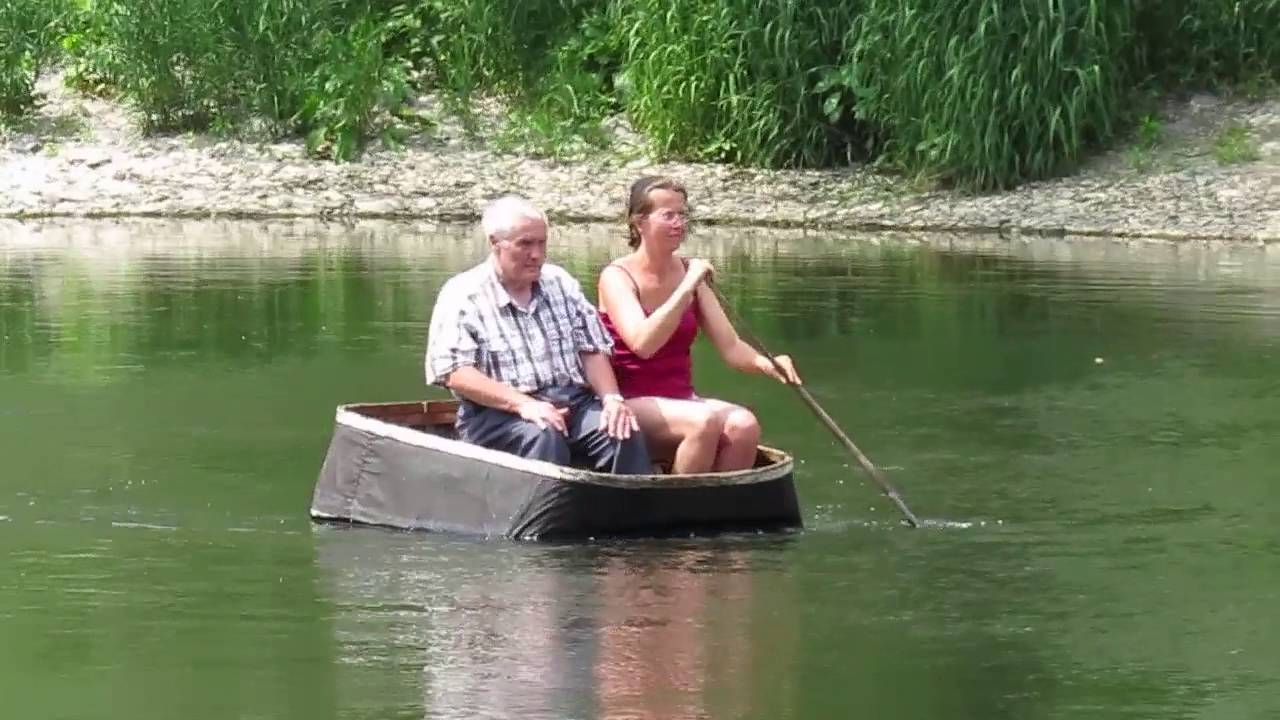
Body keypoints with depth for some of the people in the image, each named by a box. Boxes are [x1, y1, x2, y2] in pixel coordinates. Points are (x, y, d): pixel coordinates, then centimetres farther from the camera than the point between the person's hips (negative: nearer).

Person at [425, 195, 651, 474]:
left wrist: (612, 398, -6)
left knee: (625, 434, -24)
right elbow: (453, 372, -12)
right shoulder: (462, 295, -1)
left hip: (574, 402, 4)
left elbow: (593, 349, 15)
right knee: (544, 436, -36)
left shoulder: (560, 282, 16)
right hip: (499, 412, -4)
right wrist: (523, 404, -24)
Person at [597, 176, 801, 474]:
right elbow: (642, 344, -25)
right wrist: (687, 288, -25)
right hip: (633, 404, -6)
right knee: (704, 422, -32)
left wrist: (764, 363, -16)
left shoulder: (688, 272, 10)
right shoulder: (617, 276, -7)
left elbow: (731, 347, 6)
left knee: (744, 425, -24)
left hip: (680, 401, 6)